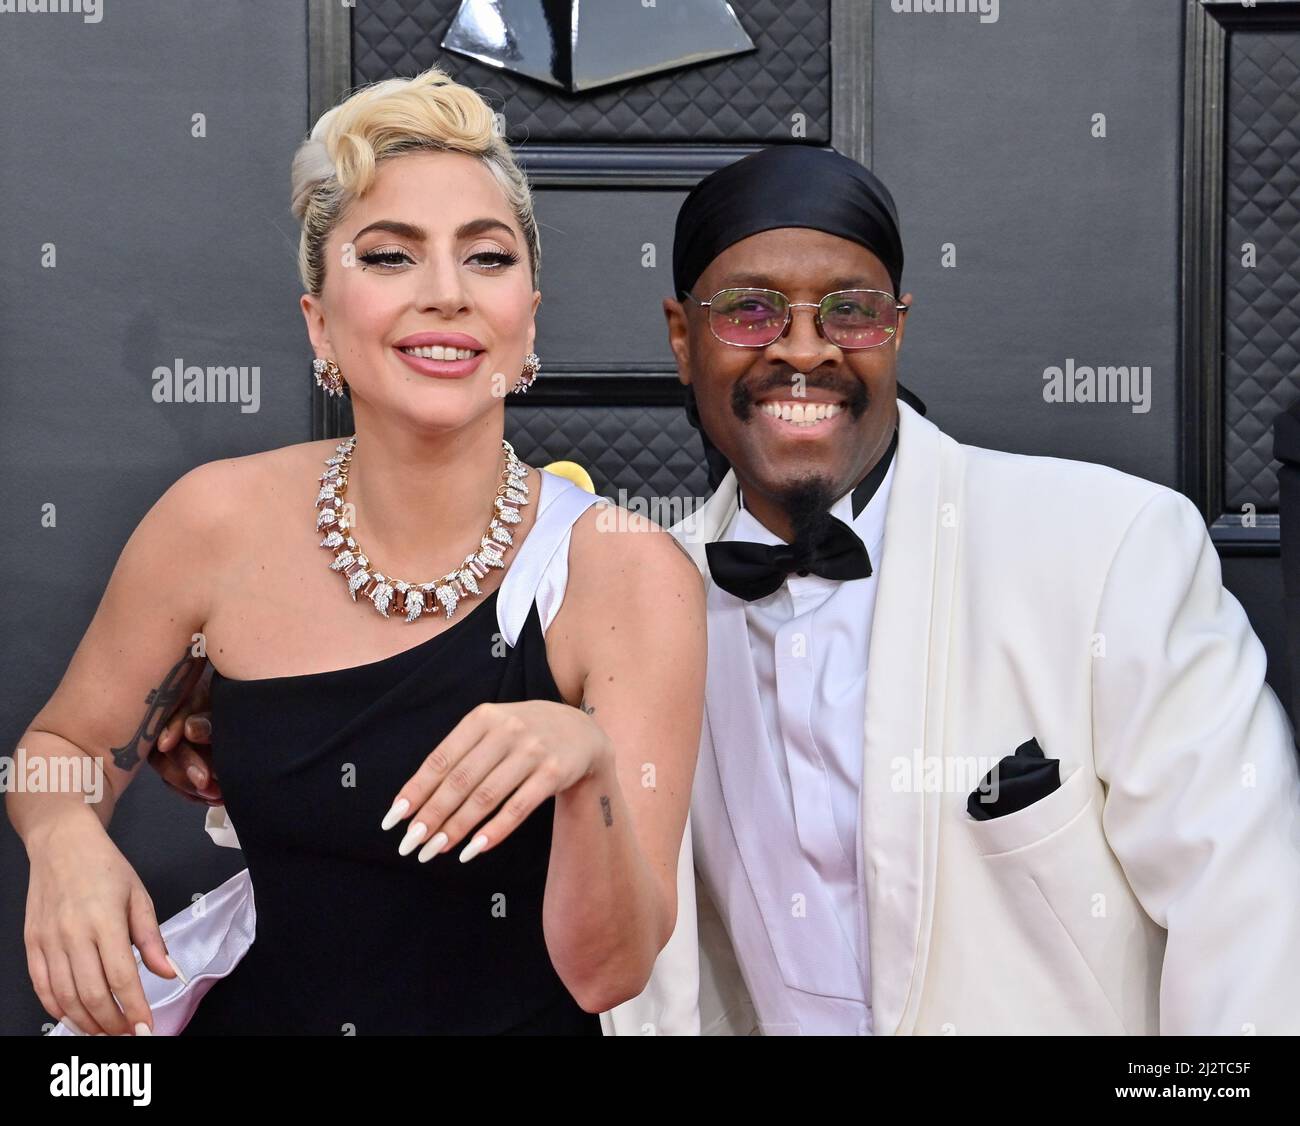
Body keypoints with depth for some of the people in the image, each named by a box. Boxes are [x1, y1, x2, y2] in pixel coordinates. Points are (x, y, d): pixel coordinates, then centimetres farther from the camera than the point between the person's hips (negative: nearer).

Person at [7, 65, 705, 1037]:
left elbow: (609, 973, -20)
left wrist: (588, 771, -38)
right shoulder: (219, 521, -15)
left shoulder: (627, 574, -21)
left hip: (518, 1021, -1)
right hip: (256, 1013, 2)